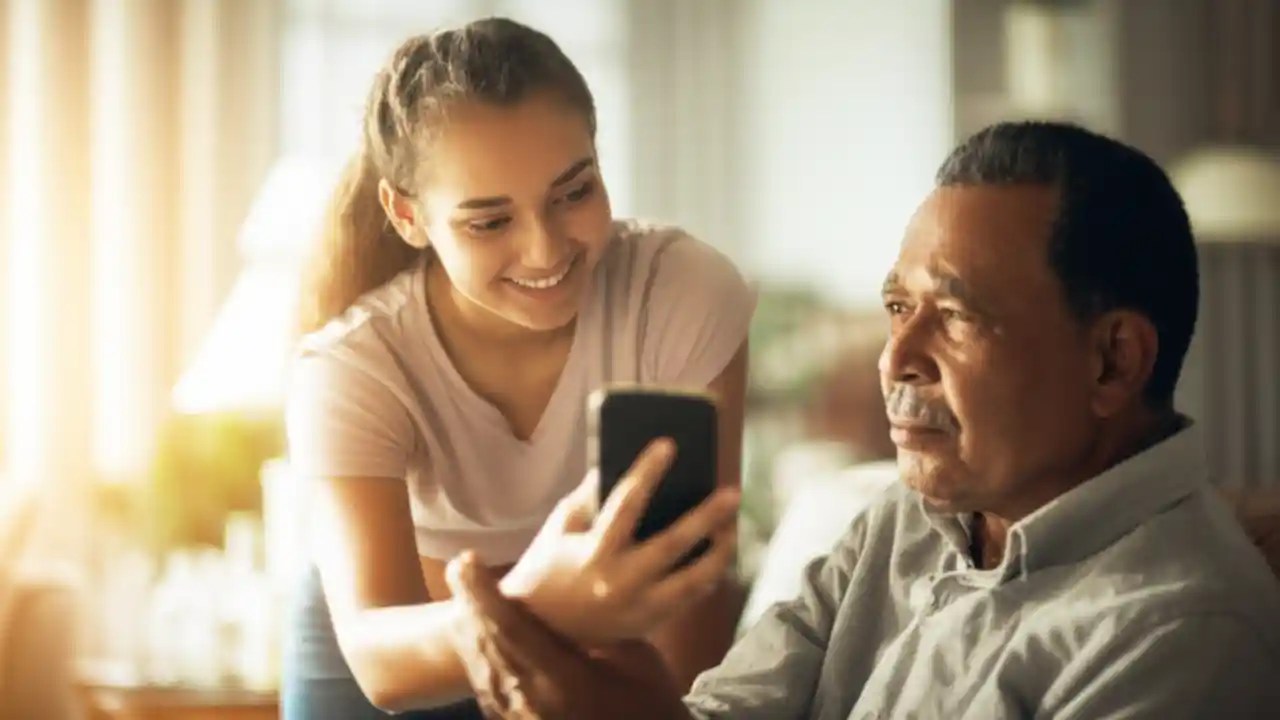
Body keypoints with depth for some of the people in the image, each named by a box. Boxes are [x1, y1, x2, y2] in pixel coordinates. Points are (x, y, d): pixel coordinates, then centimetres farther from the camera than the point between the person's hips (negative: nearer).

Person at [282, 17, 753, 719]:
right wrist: (534, 605, -62)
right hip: (415, 636, -1)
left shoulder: (686, 294, -28)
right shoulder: (348, 369, -29)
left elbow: (690, 579, -24)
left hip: (610, 645, 1)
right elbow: (376, 659, -43)